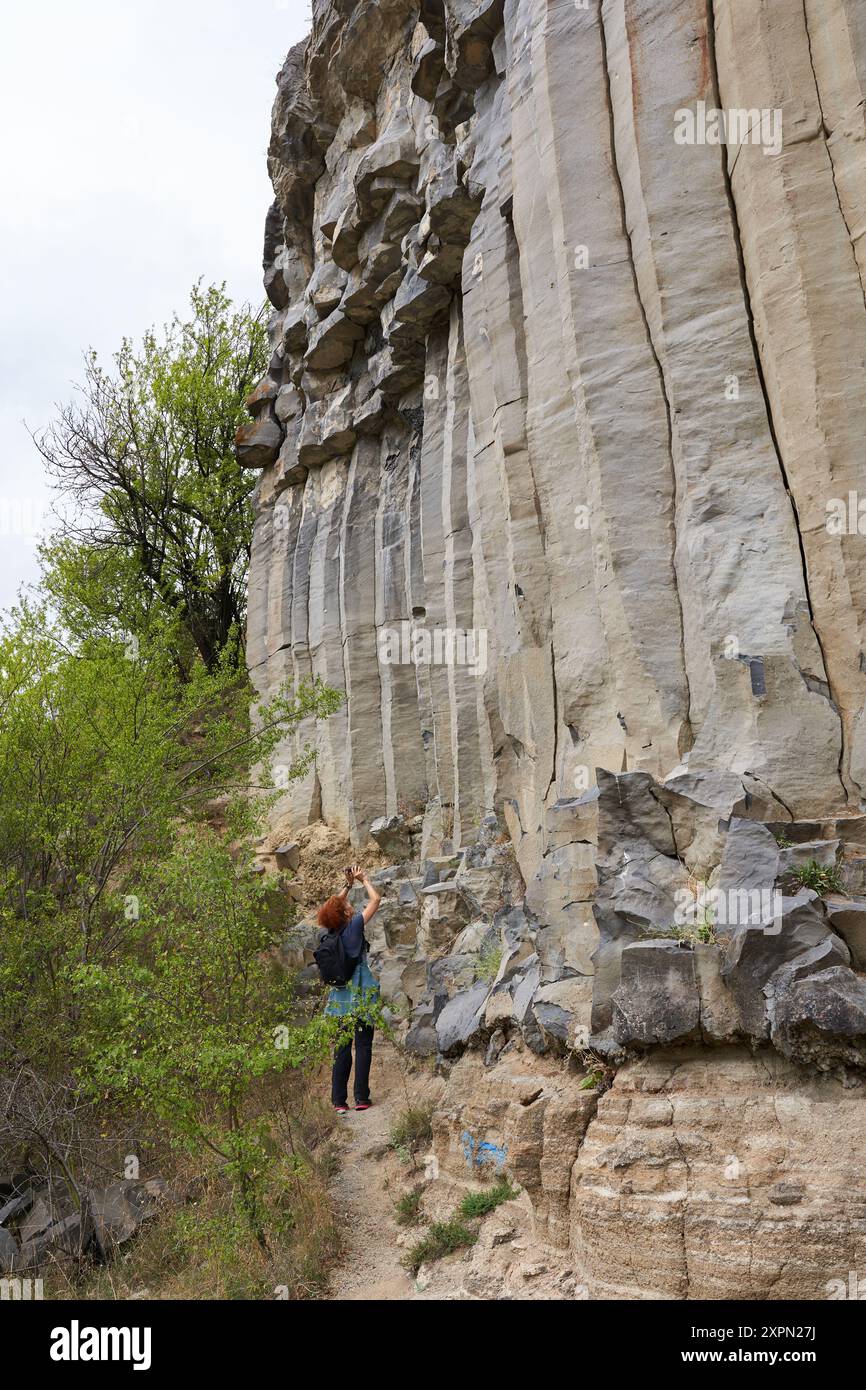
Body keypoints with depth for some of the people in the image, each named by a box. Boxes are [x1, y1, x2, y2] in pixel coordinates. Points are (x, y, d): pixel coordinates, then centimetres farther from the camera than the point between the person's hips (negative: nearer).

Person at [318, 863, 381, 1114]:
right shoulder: (354, 926, -11)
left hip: (339, 995, 5)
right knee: (363, 1046, 2)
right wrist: (364, 879, 11)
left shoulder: (330, 932, 4)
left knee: (342, 1048, 8)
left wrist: (348, 885, 24)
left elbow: (334, 906, 25)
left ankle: (339, 1101, 9)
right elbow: (376, 899, -3)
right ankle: (361, 1098, 3)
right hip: (361, 993, -5)